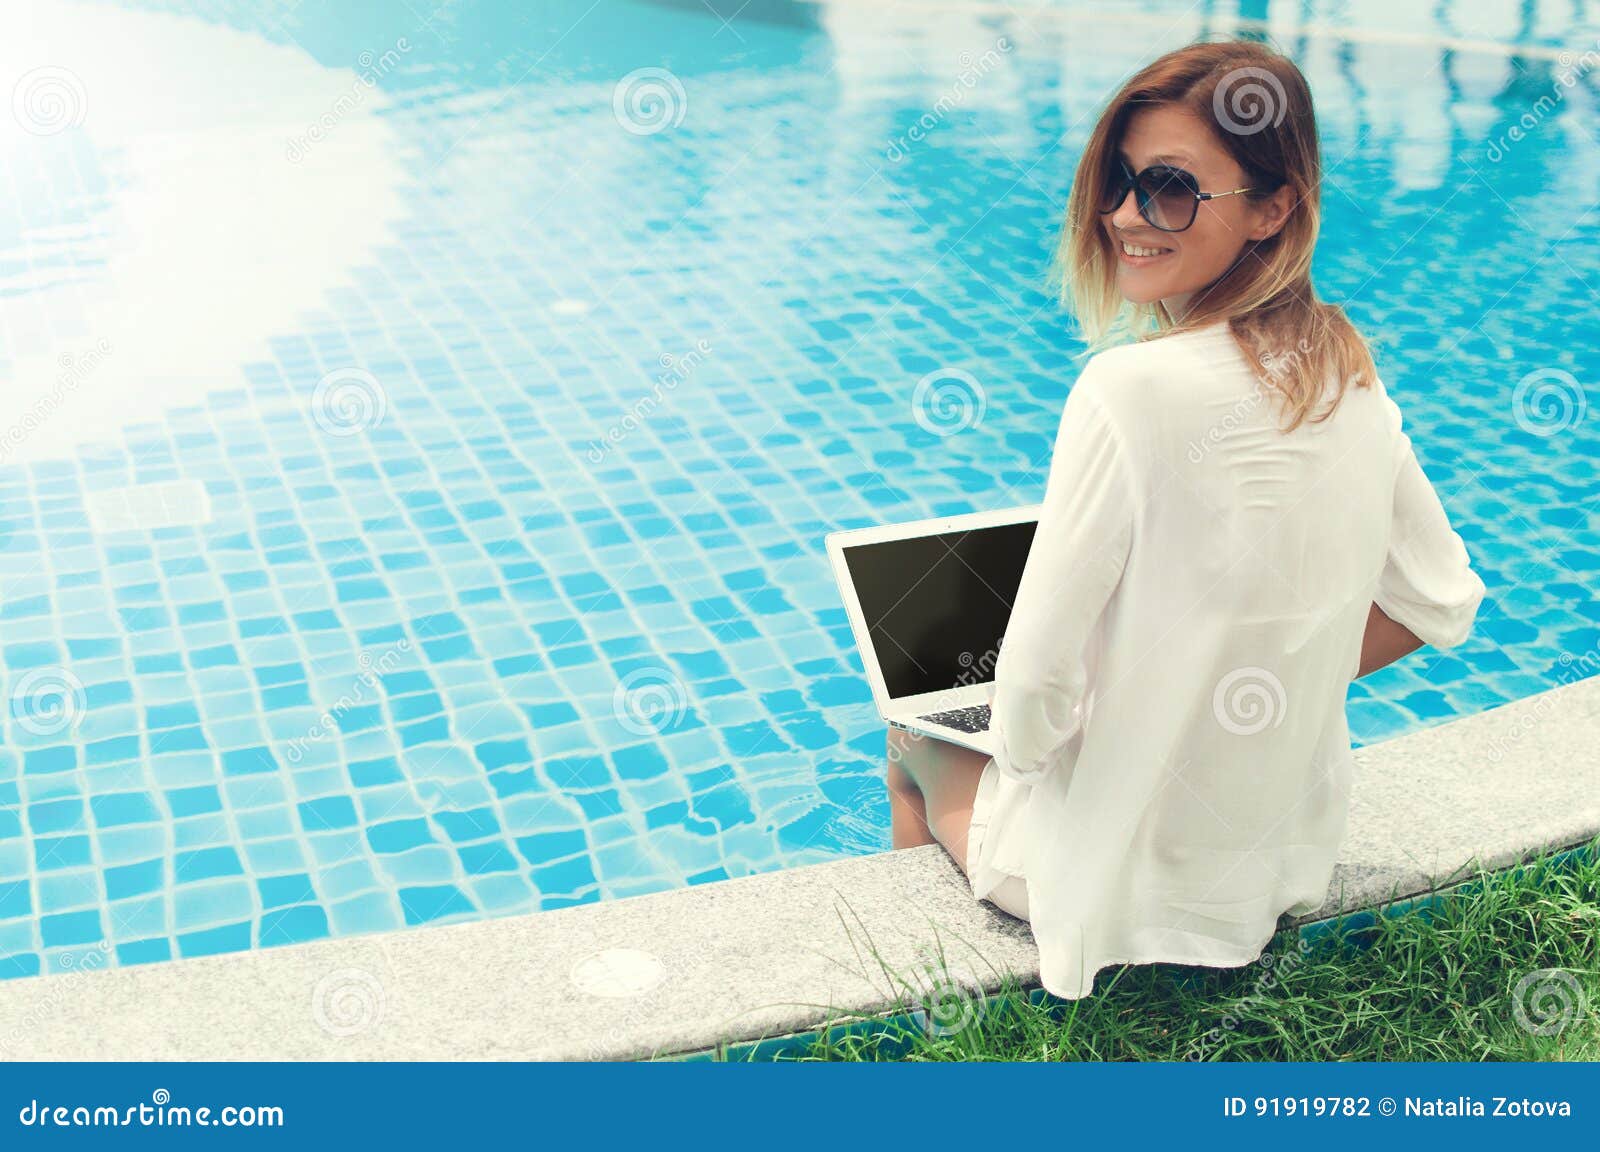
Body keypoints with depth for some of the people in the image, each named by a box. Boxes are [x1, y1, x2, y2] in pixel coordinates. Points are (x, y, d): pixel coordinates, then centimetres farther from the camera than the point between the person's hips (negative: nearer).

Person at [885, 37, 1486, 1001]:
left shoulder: (1133, 388, -29)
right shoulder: (1353, 374, -7)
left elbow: (1035, 687, -24)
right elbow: (1440, 605, 5)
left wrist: (1022, 742, -3)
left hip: (1136, 880, -6)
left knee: (916, 739, 25)